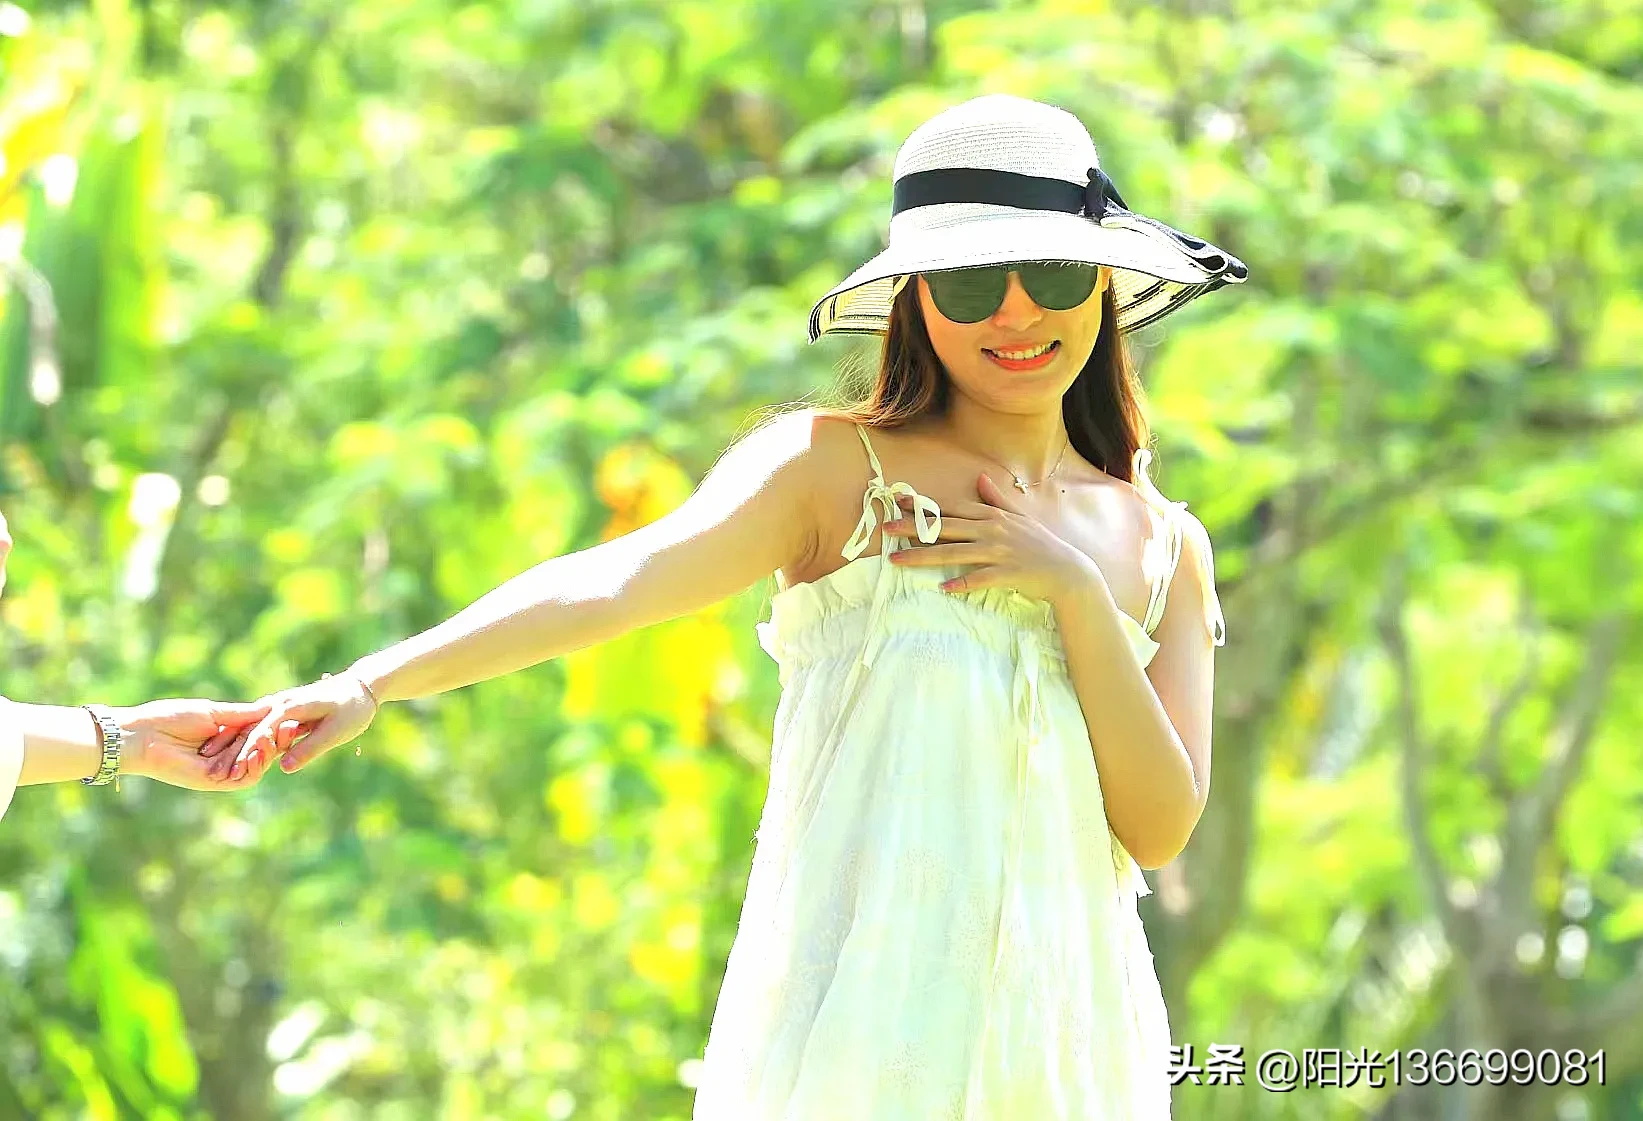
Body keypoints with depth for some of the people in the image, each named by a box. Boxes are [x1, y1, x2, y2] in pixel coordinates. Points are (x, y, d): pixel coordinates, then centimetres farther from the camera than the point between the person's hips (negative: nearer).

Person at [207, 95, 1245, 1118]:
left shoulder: (1166, 547, 13)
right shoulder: (833, 468, 1)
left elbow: (1162, 830, 5)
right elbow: (617, 582, -14)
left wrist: (1079, 594, -6)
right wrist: (370, 683, -28)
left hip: (1062, 1029, 4)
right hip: (853, 1014, -4)